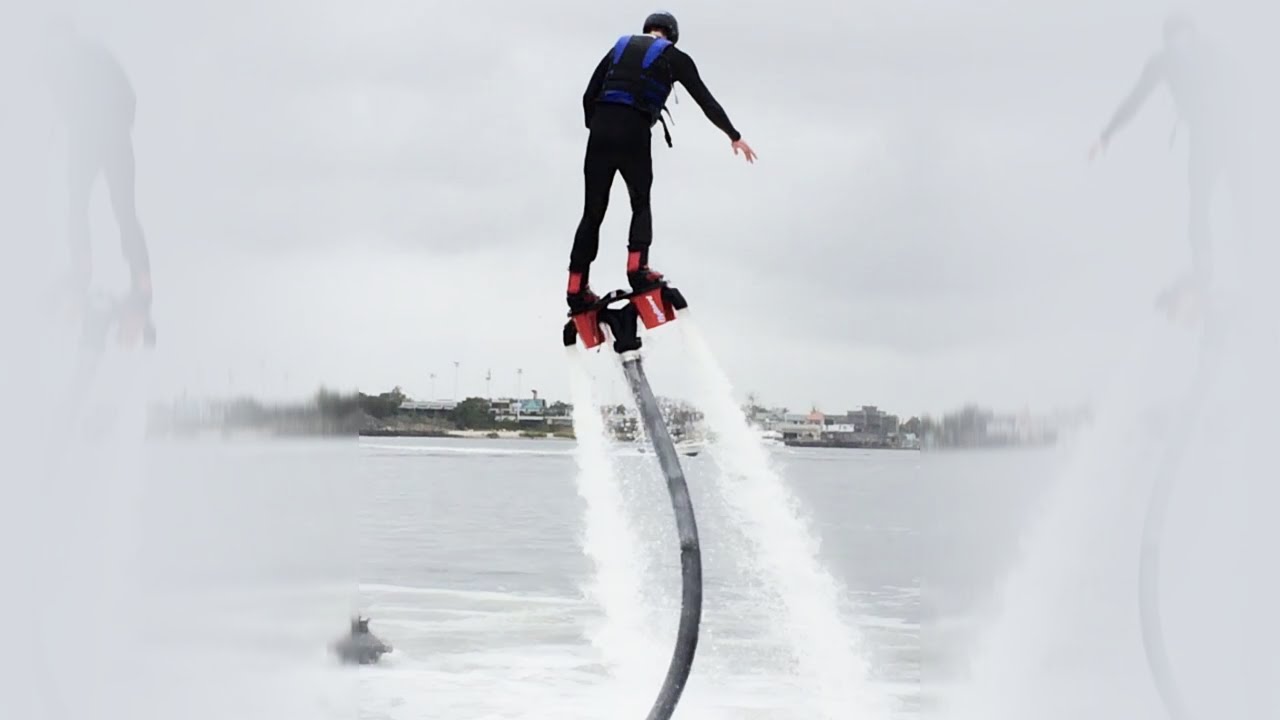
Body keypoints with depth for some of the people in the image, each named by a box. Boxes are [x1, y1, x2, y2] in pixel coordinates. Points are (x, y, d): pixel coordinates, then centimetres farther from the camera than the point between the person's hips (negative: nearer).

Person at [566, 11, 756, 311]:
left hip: (601, 131, 3)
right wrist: (734, 136, 20)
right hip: (634, 134, -3)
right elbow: (706, 101, 12)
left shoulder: (619, 48, 21)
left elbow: (589, 96, 17)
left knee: (593, 210, 9)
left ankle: (577, 286, 3)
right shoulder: (674, 58, 11)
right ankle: (637, 268, -1)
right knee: (641, 205, 19)